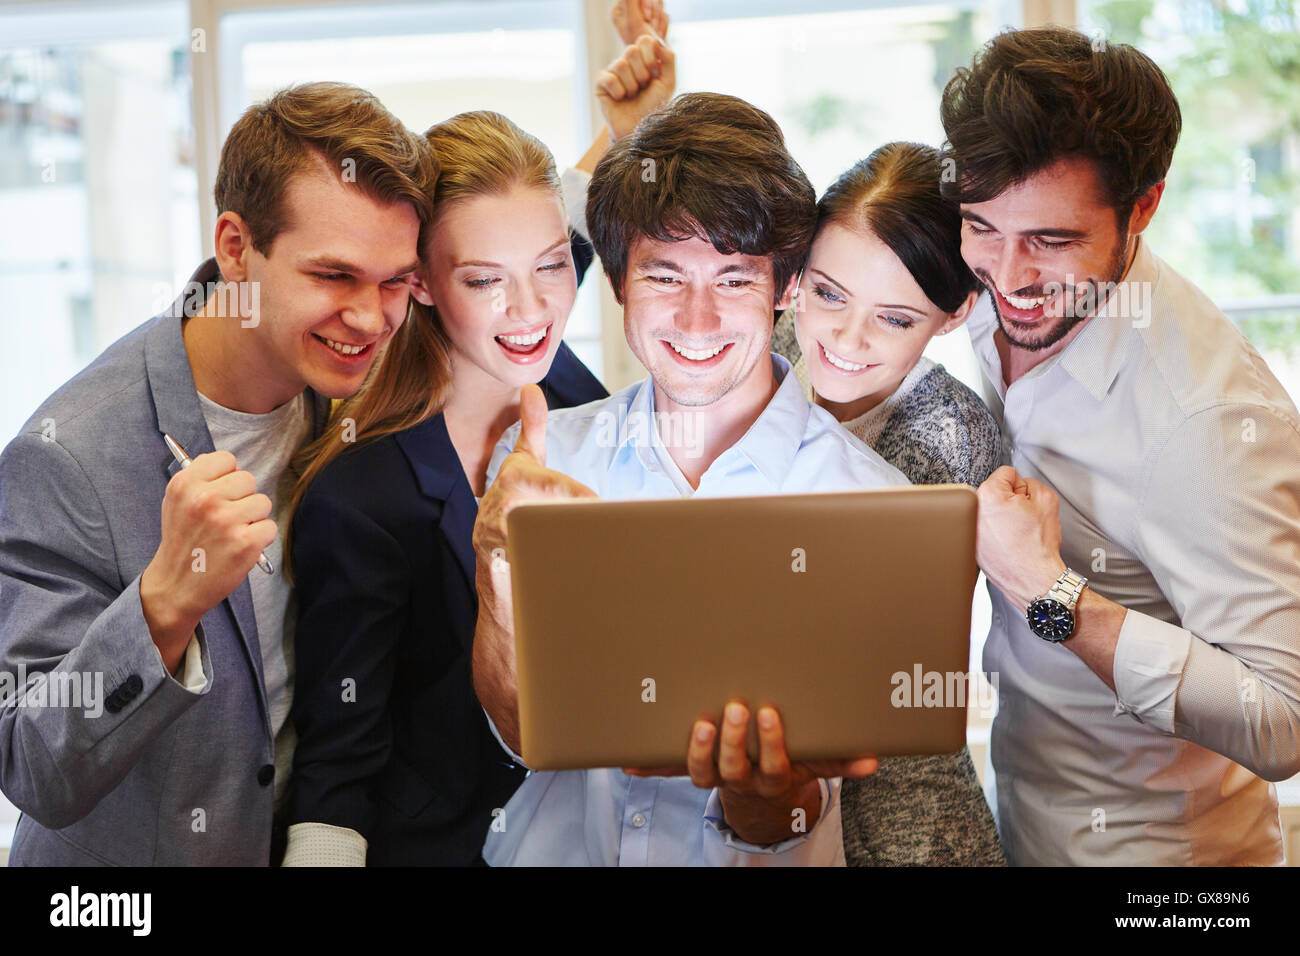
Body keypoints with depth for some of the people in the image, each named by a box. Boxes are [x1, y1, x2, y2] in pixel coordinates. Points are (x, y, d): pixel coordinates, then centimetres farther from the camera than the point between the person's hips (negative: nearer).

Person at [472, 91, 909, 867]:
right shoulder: (539, 460, 3)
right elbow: (523, 730, -2)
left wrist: (763, 796, -28)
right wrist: (499, 555, -16)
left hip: (751, 857, -1)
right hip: (551, 847, 1)